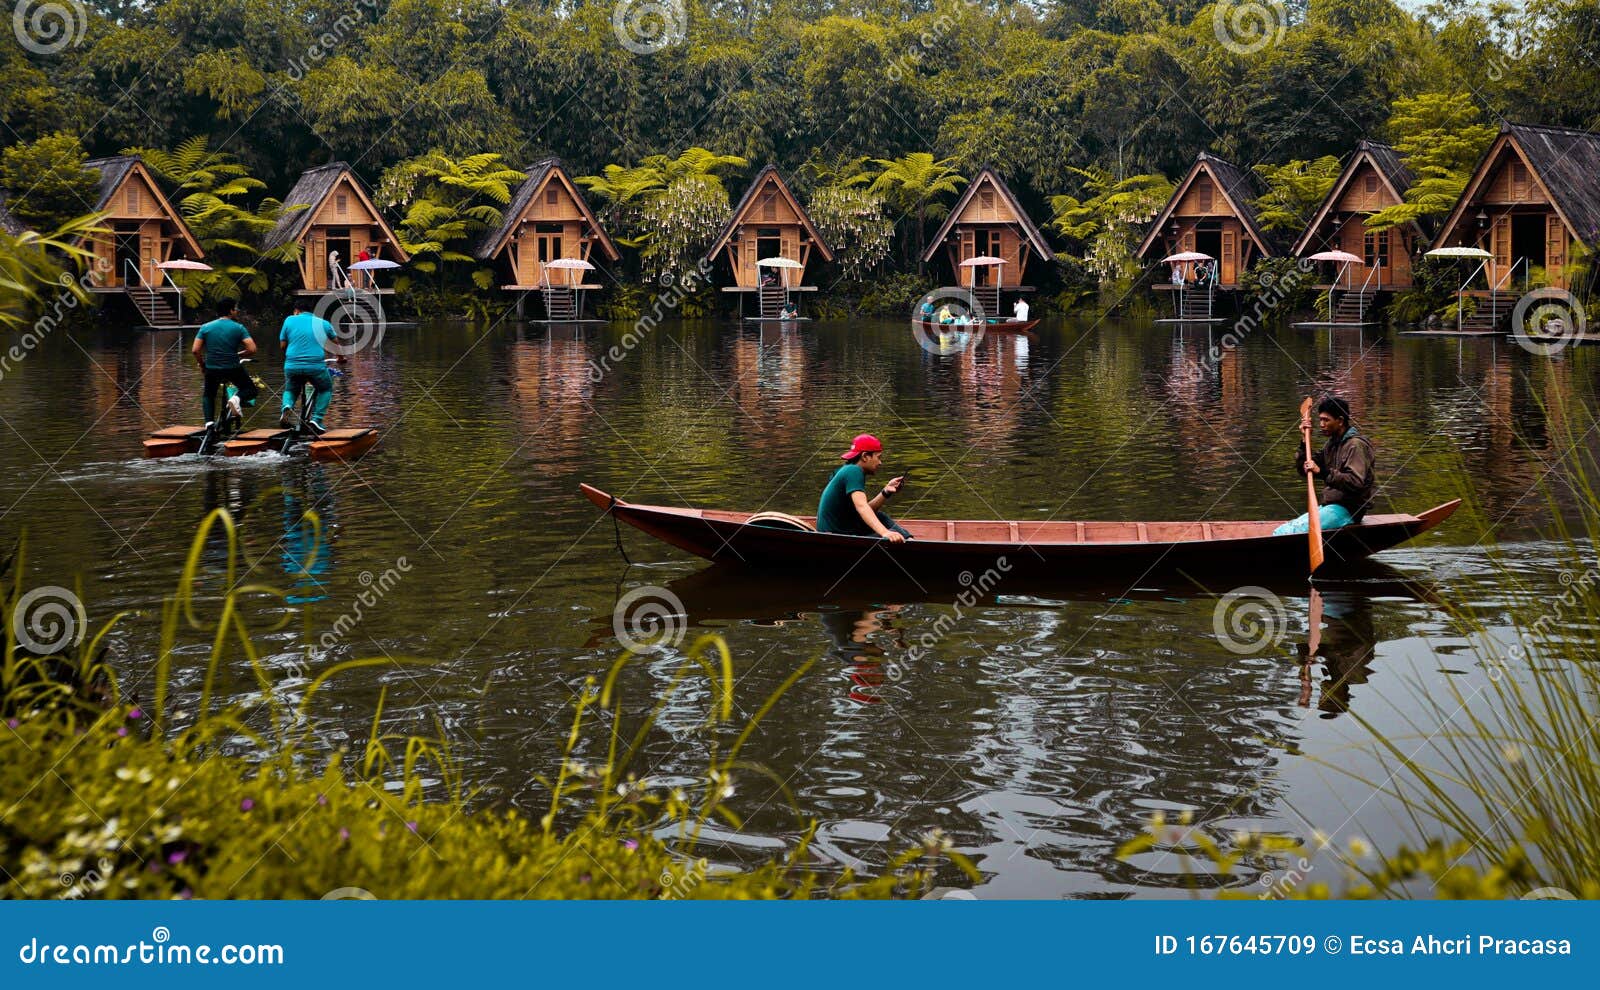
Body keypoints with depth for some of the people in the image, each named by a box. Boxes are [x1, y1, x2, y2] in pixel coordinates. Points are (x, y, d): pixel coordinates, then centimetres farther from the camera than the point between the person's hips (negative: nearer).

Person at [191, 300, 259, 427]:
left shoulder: (206, 327, 1)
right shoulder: (239, 328, -5)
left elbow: (195, 350, -4)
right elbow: (252, 349, -12)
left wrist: (202, 364, 13)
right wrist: (239, 354, 7)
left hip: (212, 369, 2)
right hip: (233, 369, -2)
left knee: (208, 395, 26)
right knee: (250, 389, 19)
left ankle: (209, 421, 4)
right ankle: (237, 398, -14)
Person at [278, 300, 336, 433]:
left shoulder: (289, 320, 9)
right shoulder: (323, 323, 12)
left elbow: (283, 345, 12)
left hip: (292, 366, 1)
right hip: (316, 366, -1)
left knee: (290, 390, 29)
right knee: (326, 390, 26)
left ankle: (287, 407, -4)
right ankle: (316, 419, 7)